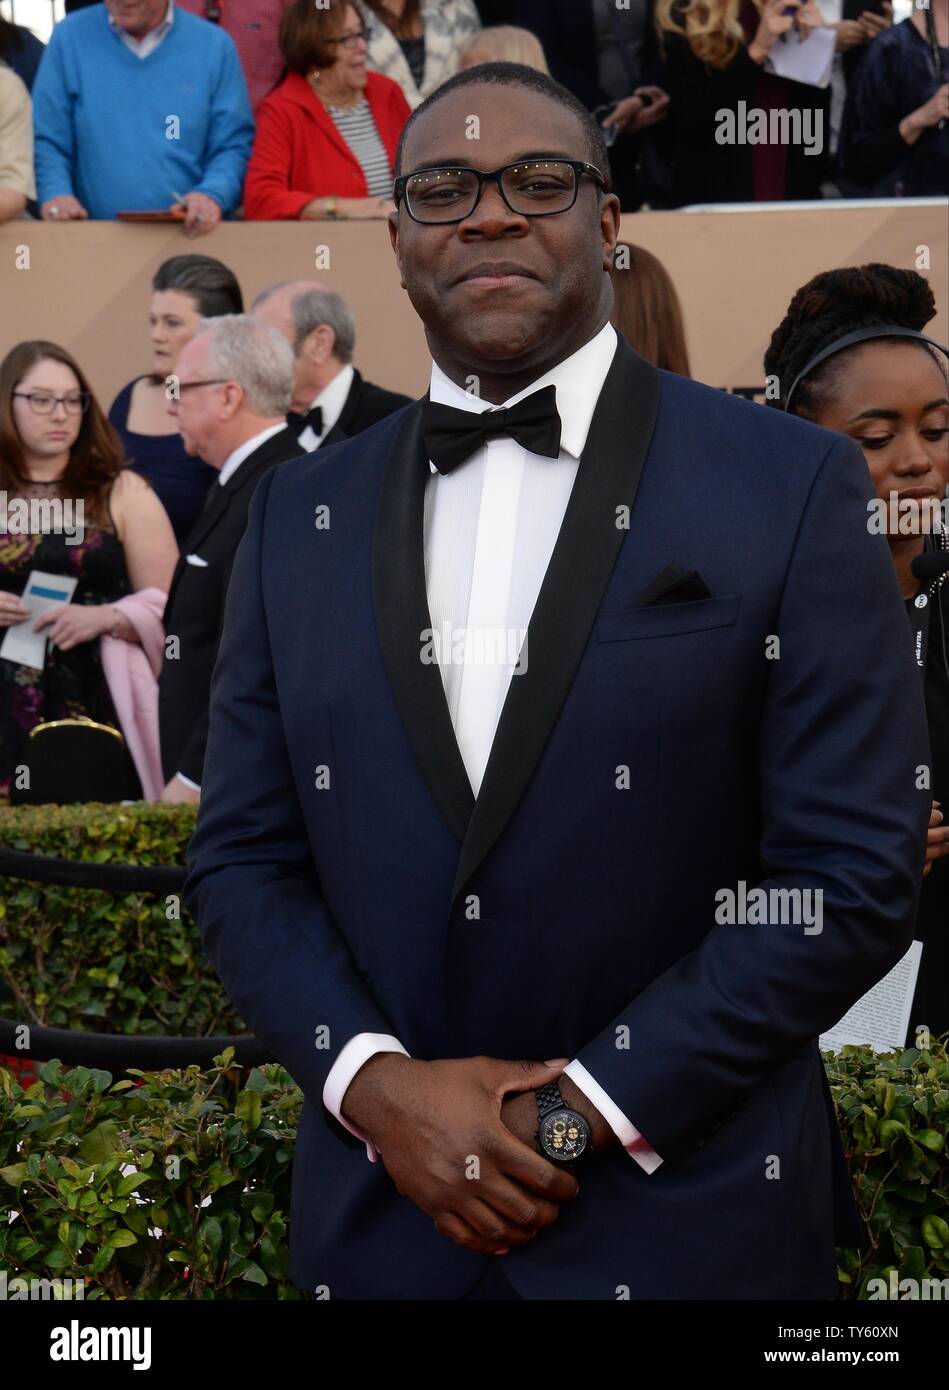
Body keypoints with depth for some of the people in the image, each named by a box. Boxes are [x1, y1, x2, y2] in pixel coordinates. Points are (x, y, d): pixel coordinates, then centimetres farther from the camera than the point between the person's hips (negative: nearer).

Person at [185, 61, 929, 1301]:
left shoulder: (790, 486, -6)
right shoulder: (299, 516, 6)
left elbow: (854, 871, -9)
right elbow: (241, 856, 7)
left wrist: (584, 1110, -12)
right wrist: (375, 1081, -9)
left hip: (690, 1226, -3)